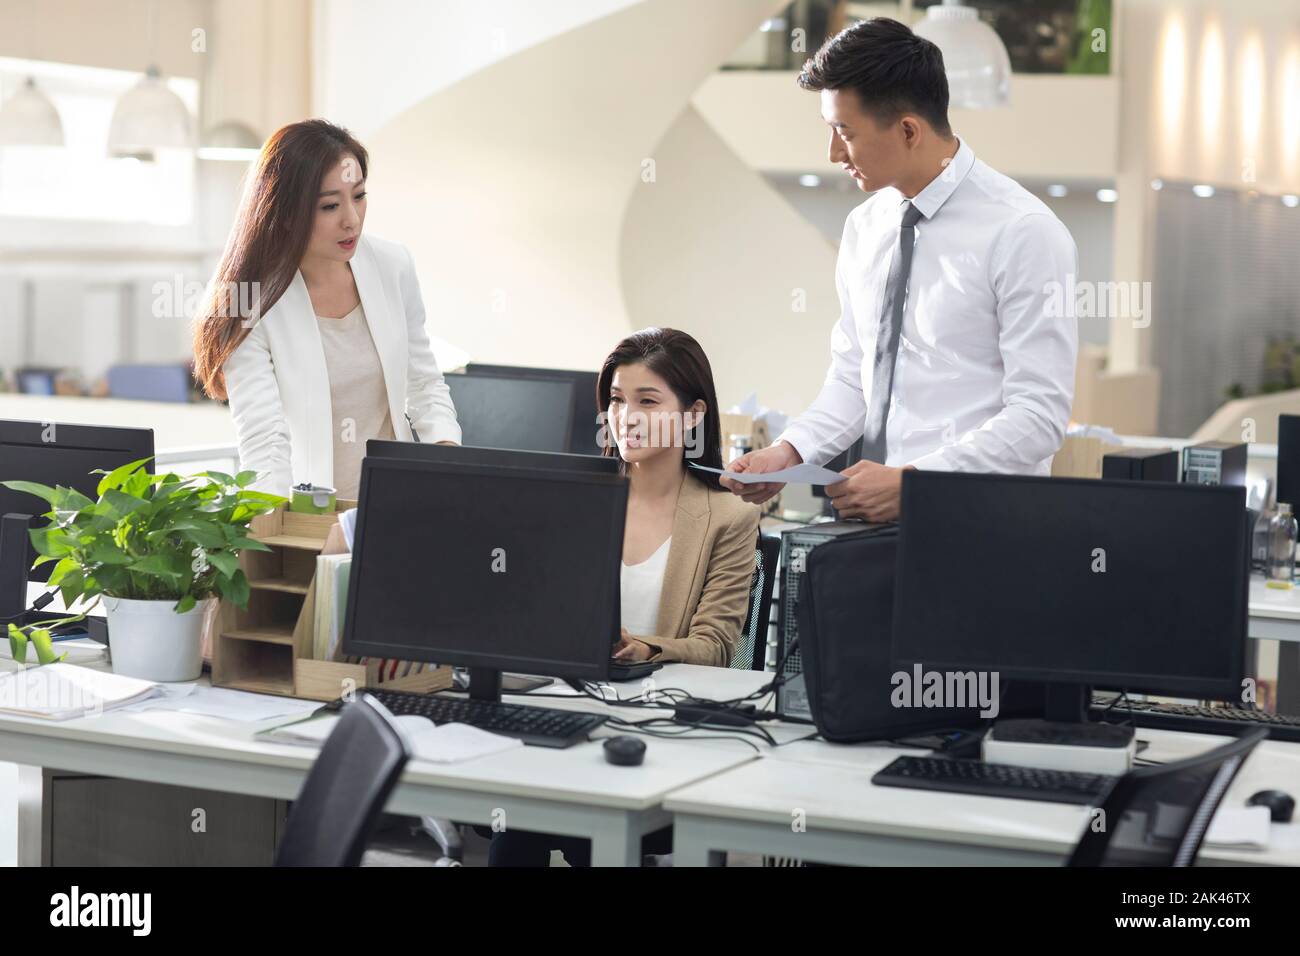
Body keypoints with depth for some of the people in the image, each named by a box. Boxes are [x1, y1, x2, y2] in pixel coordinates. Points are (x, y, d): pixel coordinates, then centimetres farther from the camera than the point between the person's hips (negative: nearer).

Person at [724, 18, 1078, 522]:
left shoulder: (1023, 233, -9)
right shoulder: (864, 228, 11)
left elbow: (1039, 415, -12)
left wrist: (910, 481, -20)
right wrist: (788, 452, -1)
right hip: (873, 518, 5)